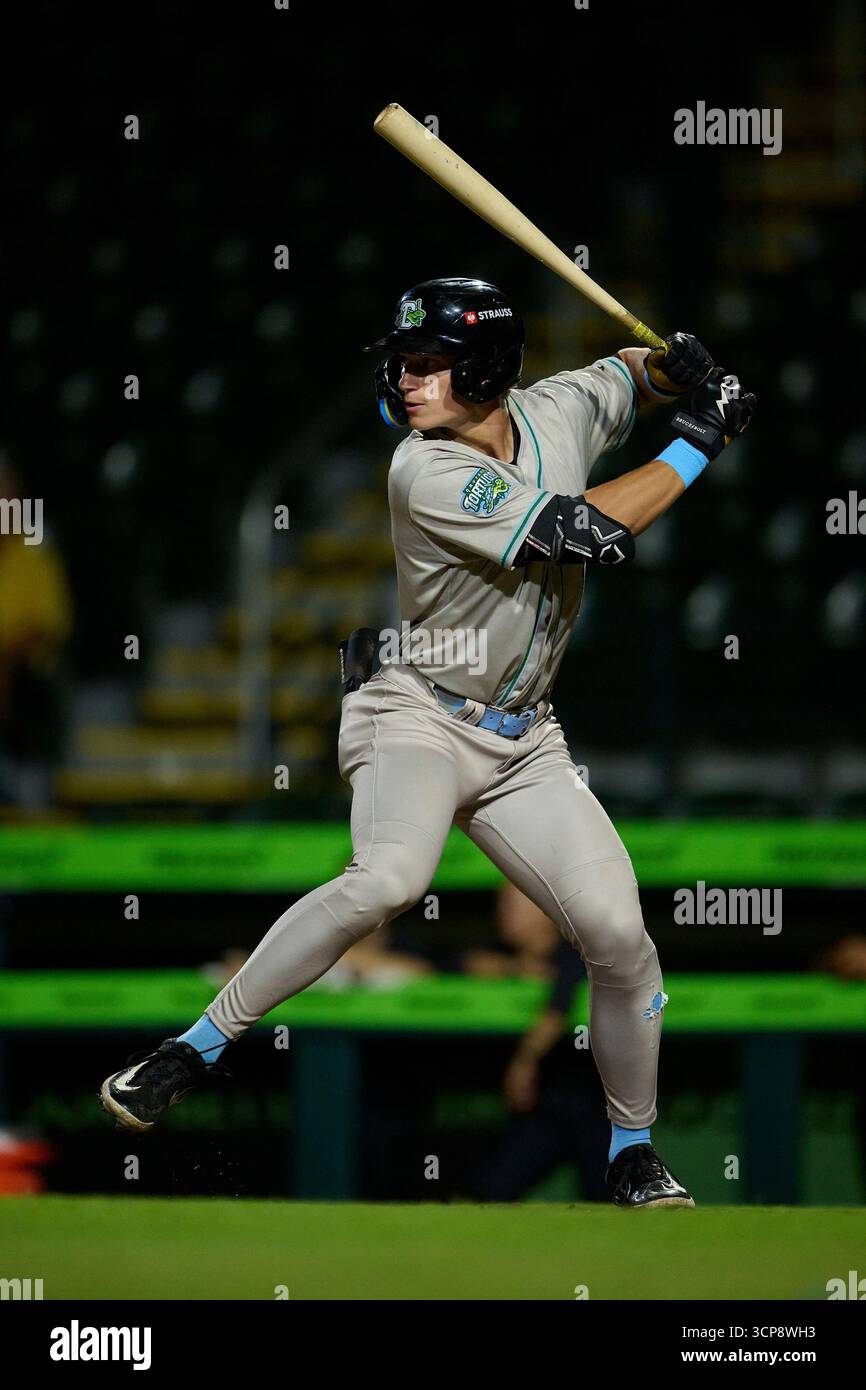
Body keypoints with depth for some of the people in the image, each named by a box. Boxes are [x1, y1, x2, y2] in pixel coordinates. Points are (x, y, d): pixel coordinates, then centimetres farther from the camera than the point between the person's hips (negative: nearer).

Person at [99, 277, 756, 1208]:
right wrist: (696, 446, -15)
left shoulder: (554, 413, 1)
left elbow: (631, 372, 23)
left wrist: (678, 366, 0)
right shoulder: (430, 474, -19)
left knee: (621, 939, -4)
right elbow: (584, 531, -24)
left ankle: (633, 1155, 18)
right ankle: (196, 1049, -26)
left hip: (523, 745, 6)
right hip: (419, 721, -6)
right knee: (389, 877, -34)